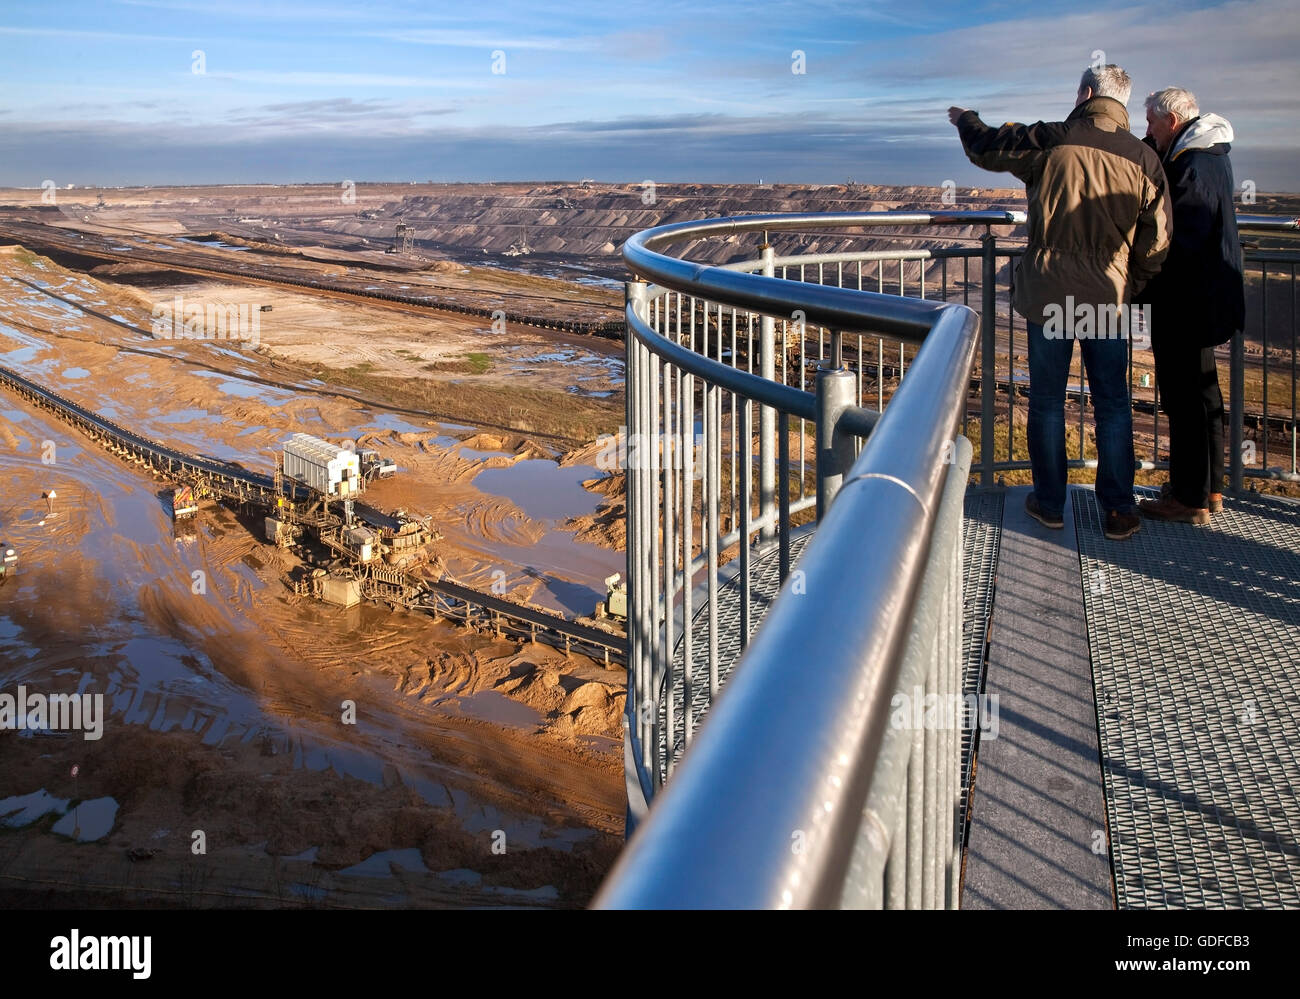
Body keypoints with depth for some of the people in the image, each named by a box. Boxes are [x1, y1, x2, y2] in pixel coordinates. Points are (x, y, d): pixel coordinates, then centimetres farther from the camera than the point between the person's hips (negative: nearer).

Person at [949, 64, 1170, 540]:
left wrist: (966, 120, 31)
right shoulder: (1144, 159, -3)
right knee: (1112, 406, 9)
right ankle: (1118, 511, 12)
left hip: (1048, 296, -1)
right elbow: (1156, 242, 1)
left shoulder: (1049, 141, -8)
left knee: (1047, 401, 10)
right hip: (1107, 300, 1)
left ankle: (1049, 503, 18)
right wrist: (1128, 287, 16)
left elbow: (986, 147, 9)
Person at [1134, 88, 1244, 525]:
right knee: (1201, 392, 18)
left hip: (1185, 304, -10)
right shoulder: (1212, 156, 12)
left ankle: (1190, 498, 5)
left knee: (1183, 398, -3)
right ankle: (1210, 489, 28)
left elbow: (1175, 242, -24)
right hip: (1206, 300, 10)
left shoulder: (1191, 168, -20)